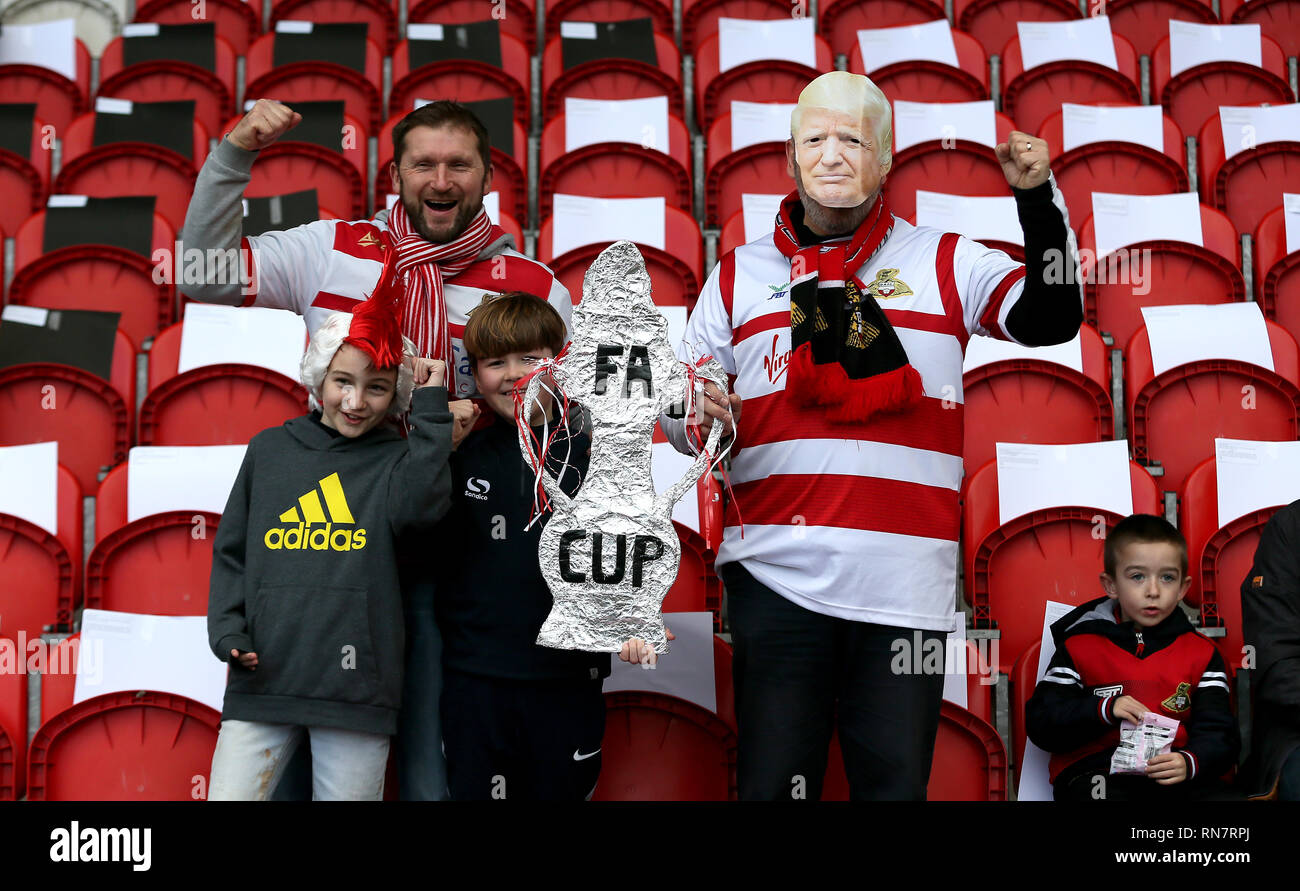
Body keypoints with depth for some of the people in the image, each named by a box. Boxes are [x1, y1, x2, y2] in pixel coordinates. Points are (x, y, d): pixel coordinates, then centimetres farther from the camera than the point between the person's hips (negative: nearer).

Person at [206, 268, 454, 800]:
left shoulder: (397, 459, 6)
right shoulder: (270, 449, 11)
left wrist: (431, 409, -10)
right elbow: (232, 551, 13)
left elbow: (421, 507, -16)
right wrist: (228, 630, -1)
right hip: (261, 682, 2)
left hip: (355, 690, -2)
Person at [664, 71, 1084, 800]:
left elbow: (1053, 317, -3)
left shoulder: (945, 263, 10)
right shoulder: (739, 274, 13)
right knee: (774, 785, 4)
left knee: (895, 785, 5)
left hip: (905, 582, 0)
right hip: (775, 574, 1)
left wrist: (1039, 198, -13)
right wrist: (693, 414, -8)